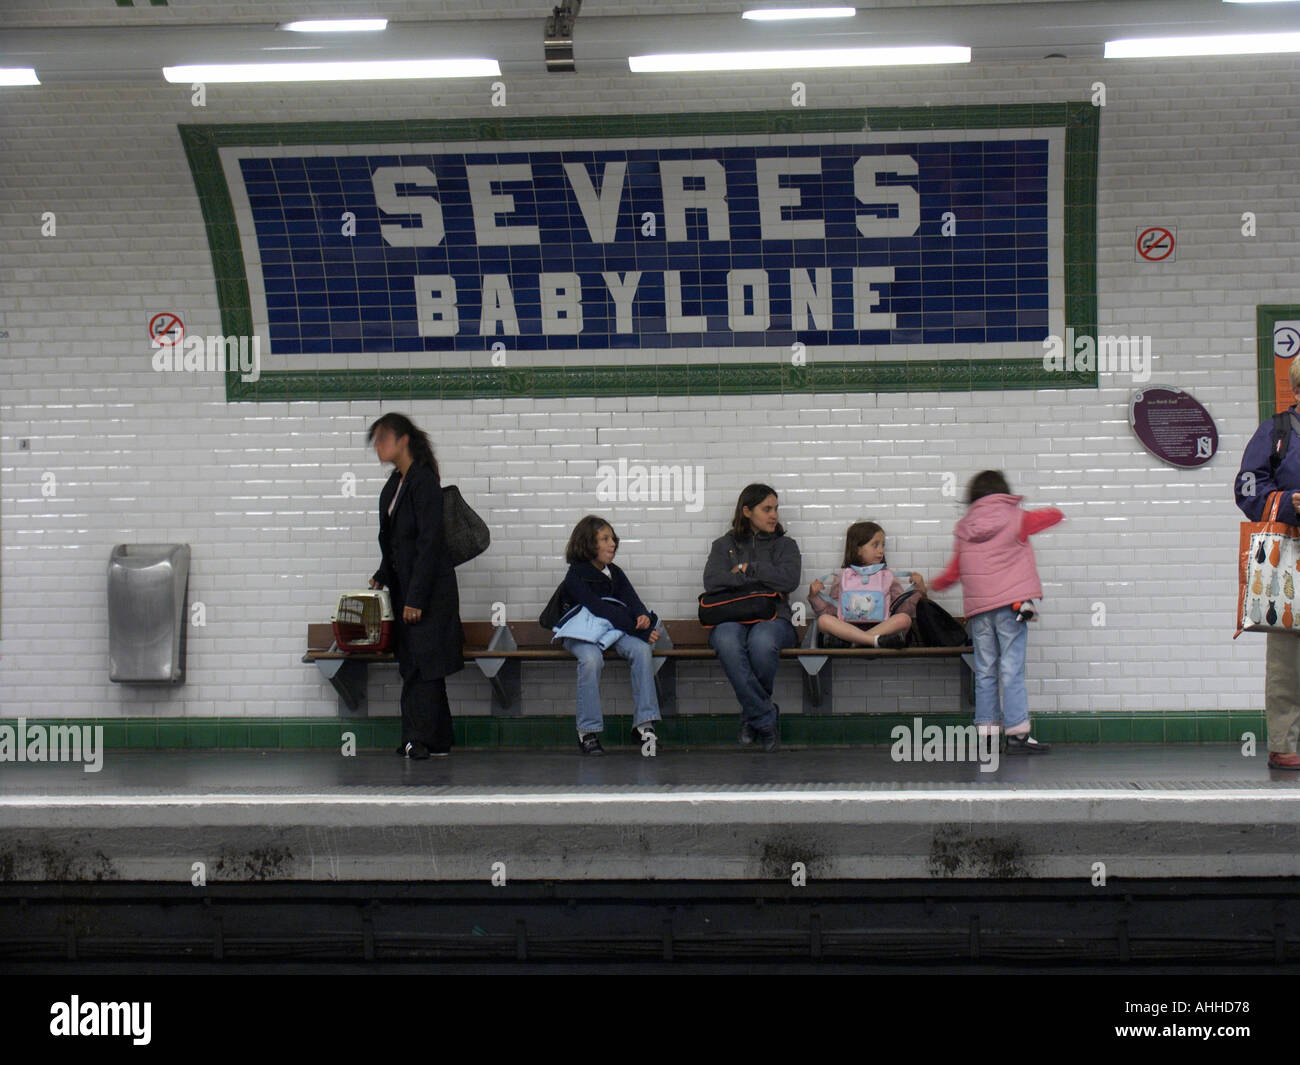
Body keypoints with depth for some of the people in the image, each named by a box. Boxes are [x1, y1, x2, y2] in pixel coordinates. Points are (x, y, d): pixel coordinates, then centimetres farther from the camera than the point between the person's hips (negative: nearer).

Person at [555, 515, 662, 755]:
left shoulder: (615, 573, 17)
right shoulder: (576, 576, -5)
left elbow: (632, 600, 4)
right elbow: (599, 608, -16)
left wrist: (643, 617, -23)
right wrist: (640, 631, -21)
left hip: (614, 629, 5)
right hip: (582, 631, -5)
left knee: (641, 650, -25)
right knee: (591, 659, -36)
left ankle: (643, 723, -24)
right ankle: (588, 731, -29)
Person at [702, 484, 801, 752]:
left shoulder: (784, 545, 21)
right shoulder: (724, 545, 20)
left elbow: (789, 580, -1)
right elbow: (712, 581, -1)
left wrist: (748, 569, 3)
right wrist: (763, 577, -2)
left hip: (772, 618, 0)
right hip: (731, 617, 0)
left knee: (762, 642, -39)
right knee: (727, 643, -39)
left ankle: (753, 715, -15)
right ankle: (766, 717, -30)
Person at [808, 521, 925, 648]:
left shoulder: (887, 576, 18)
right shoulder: (842, 576, 17)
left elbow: (903, 609, 12)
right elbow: (830, 612, 14)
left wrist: (919, 591, -1)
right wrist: (814, 596, 0)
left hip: (880, 627, 1)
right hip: (847, 628, 0)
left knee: (904, 619, -29)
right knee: (823, 620, -31)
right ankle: (877, 640, -43)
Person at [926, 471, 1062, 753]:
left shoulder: (964, 528, 10)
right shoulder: (1016, 519, 2)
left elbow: (953, 572, 16)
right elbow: (1055, 516, 13)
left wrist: (933, 585, 34)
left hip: (977, 607, 3)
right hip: (1010, 603, -3)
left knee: (985, 671, 8)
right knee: (1012, 669, -6)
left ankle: (987, 733, 7)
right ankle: (1017, 733, -9)